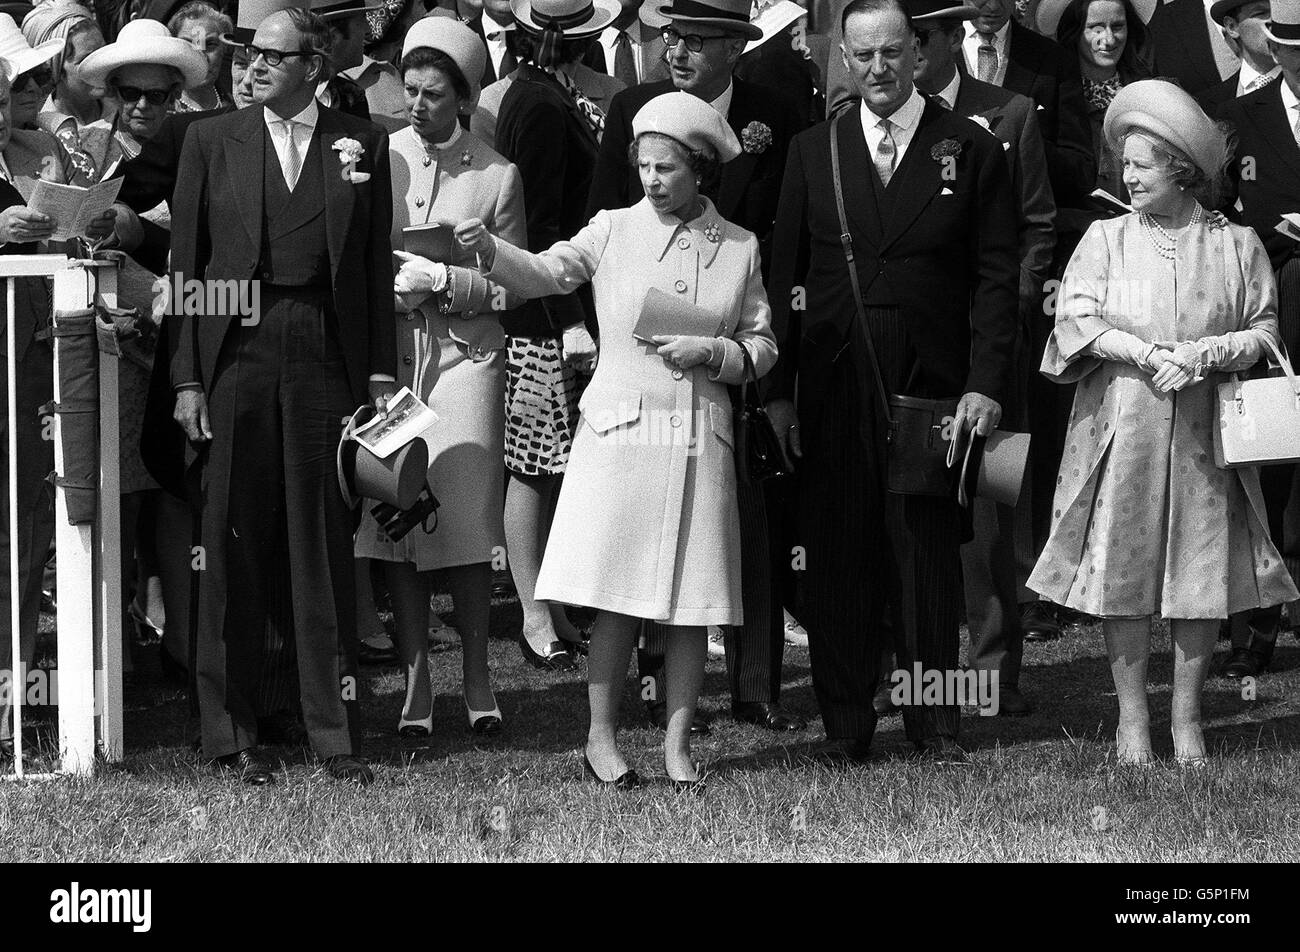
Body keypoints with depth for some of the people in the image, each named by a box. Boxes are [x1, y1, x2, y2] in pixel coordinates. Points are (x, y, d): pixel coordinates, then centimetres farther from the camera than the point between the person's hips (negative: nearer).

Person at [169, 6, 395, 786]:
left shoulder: (363, 144, 8)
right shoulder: (212, 141, 8)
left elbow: (378, 267, 8)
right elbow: (187, 264, 6)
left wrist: (382, 373, 1)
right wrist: (187, 378, -1)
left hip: (327, 356, 0)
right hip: (236, 354, 0)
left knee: (325, 546, 2)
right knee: (234, 547, 2)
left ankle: (337, 734, 7)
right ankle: (233, 734, 8)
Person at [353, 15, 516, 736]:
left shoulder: (497, 175, 3)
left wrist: (441, 280, -10)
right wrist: (387, 287, -10)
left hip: (465, 349, -1)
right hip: (385, 351, 1)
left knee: (468, 517, -4)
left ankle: (477, 677, 9)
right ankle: (414, 682, 7)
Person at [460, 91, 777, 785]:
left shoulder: (739, 247, 7)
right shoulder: (614, 231, 4)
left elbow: (763, 349, 9)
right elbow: (543, 273, -8)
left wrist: (710, 353, -10)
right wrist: (488, 249, -26)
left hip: (700, 436, 1)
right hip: (620, 430, -1)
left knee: (692, 601, 3)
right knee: (617, 596, -2)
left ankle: (677, 742, 11)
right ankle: (602, 736, 8)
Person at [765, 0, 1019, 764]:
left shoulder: (972, 151, 4)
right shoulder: (812, 152, 9)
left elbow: (996, 277, 1)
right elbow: (785, 276, 8)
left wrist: (987, 383, -8)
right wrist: (778, 388, 1)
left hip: (932, 386, -1)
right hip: (833, 386, 2)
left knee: (930, 551, 3)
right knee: (836, 556, 3)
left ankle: (935, 722, 12)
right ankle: (845, 723, 11)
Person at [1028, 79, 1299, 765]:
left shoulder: (1236, 244, 5)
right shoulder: (1106, 239, 6)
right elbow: (1077, 320, -4)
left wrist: (1203, 356, -14)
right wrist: (1149, 355, -16)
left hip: (1204, 433, 0)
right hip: (1121, 429, 0)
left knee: (1203, 572, 1)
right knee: (1123, 567, 0)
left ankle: (1187, 717, 11)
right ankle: (1131, 716, 10)